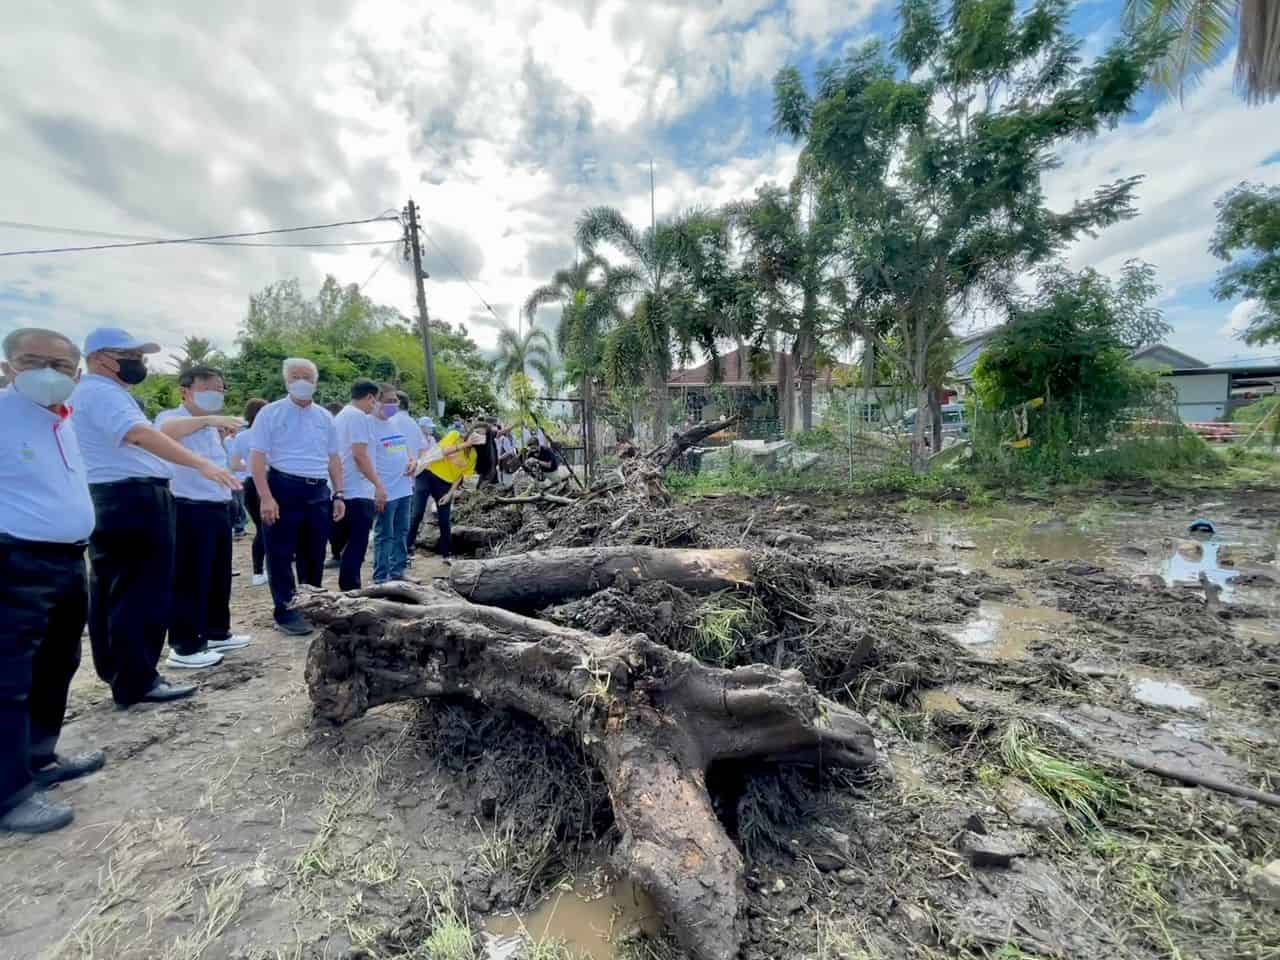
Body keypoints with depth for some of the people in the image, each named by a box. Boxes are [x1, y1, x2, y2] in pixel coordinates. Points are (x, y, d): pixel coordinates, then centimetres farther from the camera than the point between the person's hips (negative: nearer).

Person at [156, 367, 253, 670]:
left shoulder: (211, 428, 17)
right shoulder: (171, 418, -9)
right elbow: (165, 430, -36)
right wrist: (208, 419, -47)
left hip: (219, 510, 9)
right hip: (190, 512, -9)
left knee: (219, 577, 16)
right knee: (189, 580, -3)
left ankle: (217, 632, 29)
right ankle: (184, 648, 6)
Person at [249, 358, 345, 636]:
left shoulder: (325, 417, 13)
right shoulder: (270, 413, -1)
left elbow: (333, 458, 16)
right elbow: (257, 457, -6)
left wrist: (338, 494, 10)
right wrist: (266, 498, -15)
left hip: (318, 492, 5)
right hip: (284, 489, -4)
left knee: (314, 555, 12)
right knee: (281, 555, 2)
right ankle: (286, 613, 12)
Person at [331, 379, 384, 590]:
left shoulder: (341, 415, 19)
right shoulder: (359, 416, -11)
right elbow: (360, 455, -19)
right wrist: (378, 484, -18)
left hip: (344, 491, 10)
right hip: (357, 492, -10)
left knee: (349, 546, 15)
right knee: (356, 547, -6)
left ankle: (347, 589, 21)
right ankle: (351, 591, -3)